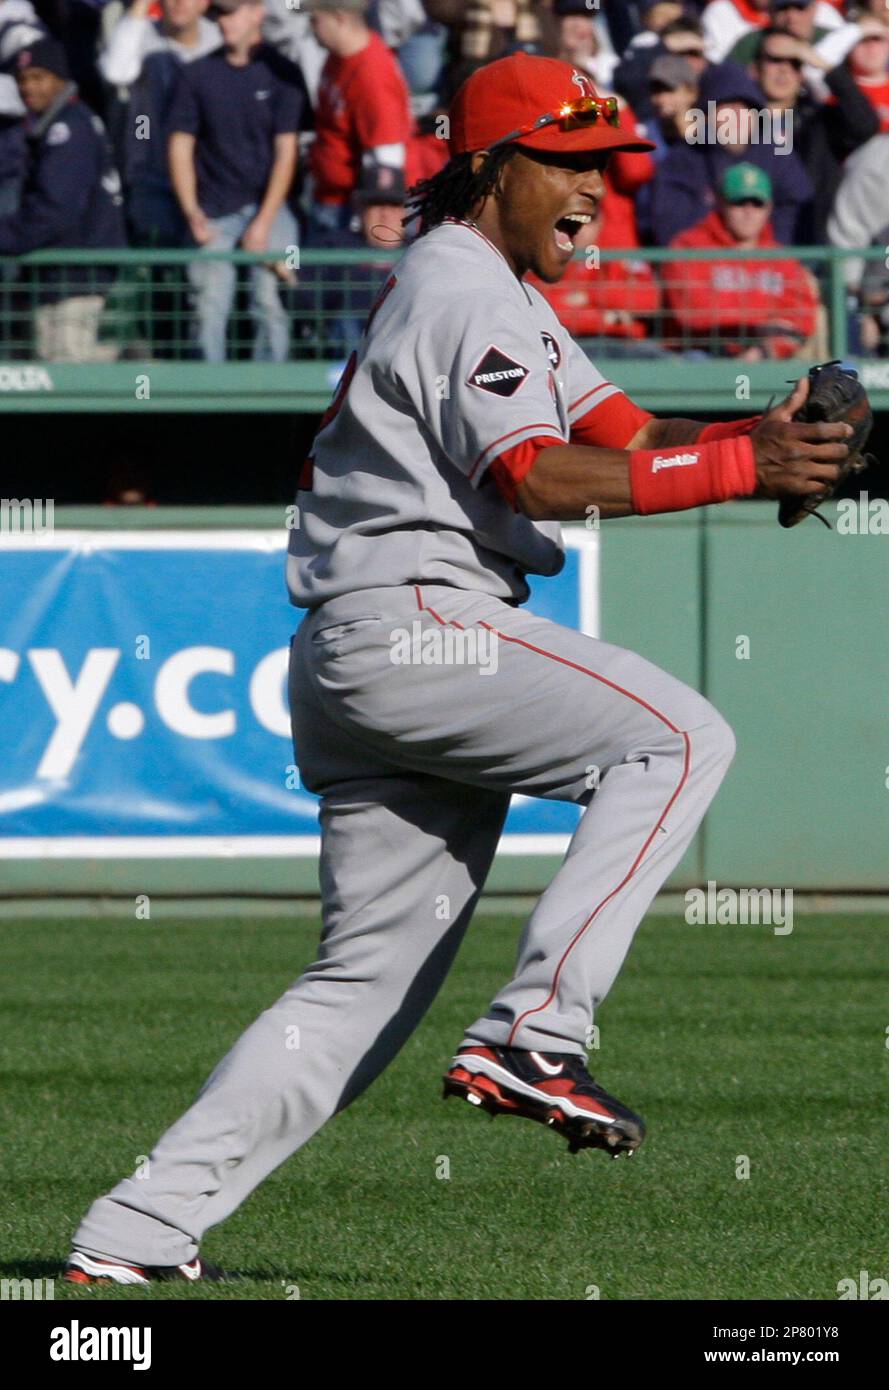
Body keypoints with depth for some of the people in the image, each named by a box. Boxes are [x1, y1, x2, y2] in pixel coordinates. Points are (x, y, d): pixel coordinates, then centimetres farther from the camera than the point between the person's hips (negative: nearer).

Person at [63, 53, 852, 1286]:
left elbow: (627, 433, 16)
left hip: (351, 664, 10)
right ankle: (533, 1033, -19)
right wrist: (736, 468, -25)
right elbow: (541, 478, -20)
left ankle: (139, 1232, 3)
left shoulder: (507, 299, 26)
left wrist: (759, 443, -3)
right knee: (677, 737, -11)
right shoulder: (462, 287, -7)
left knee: (371, 977, 8)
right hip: (409, 620, -10)